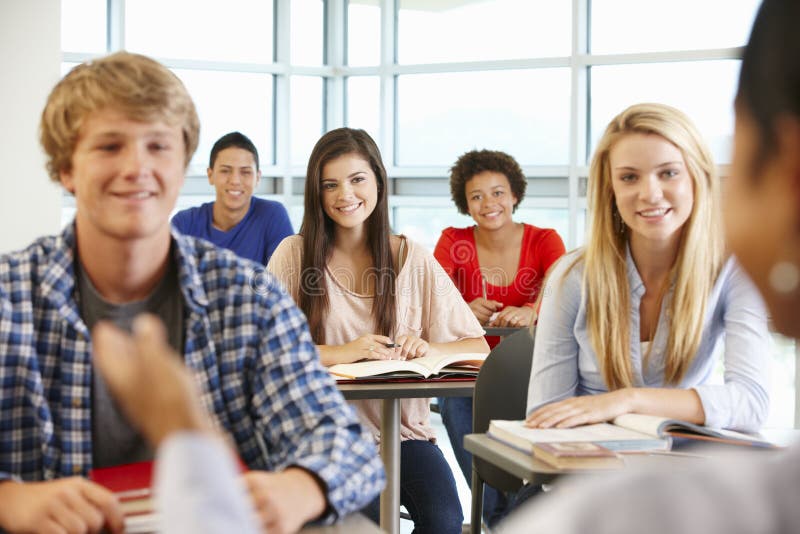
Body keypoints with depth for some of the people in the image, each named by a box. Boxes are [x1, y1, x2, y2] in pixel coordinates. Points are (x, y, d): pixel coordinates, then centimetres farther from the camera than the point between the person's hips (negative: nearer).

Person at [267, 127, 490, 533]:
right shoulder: (295, 254, 2)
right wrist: (343, 353, -23)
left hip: (403, 428, 2)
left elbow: (478, 348, 5)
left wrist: (426, 348, -16)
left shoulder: (412, 259, 7)